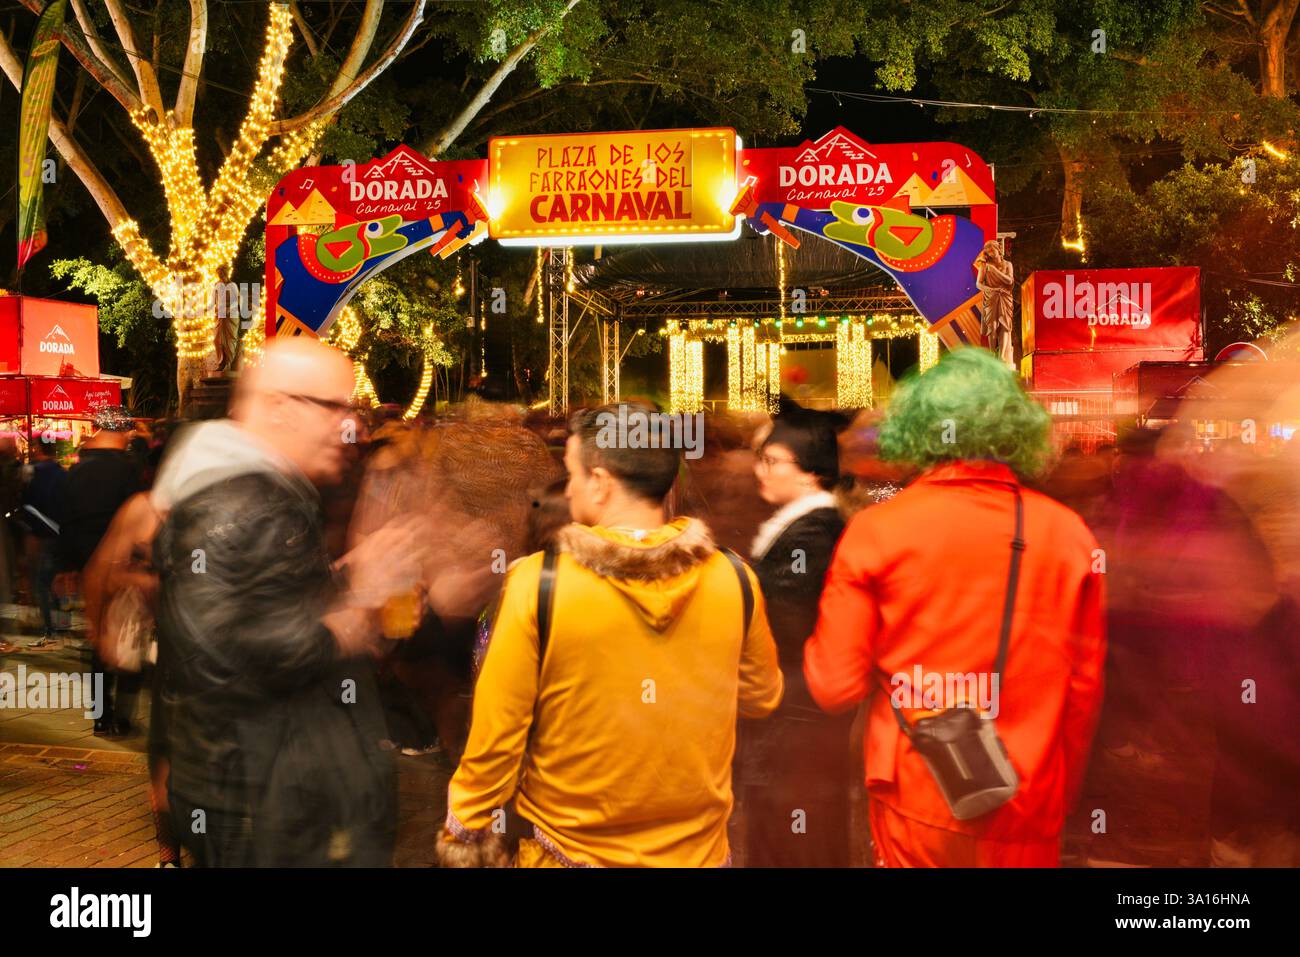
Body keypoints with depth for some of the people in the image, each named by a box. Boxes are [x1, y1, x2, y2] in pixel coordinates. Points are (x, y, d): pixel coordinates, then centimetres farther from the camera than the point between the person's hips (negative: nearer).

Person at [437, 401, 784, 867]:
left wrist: (464, 836, 1)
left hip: (573, 851, -2)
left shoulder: (538, 584, -19)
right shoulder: (735, 581, -11)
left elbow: (495, 733, -12)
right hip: (697, 849, 2)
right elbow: (761, 696, 5)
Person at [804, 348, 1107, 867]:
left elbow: (835, 685, -10)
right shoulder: (1069, 534, -4)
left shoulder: (878, 530, -10)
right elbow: (1085, 689, 2)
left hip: (918, 803, -1)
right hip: (1027, 814, 1)